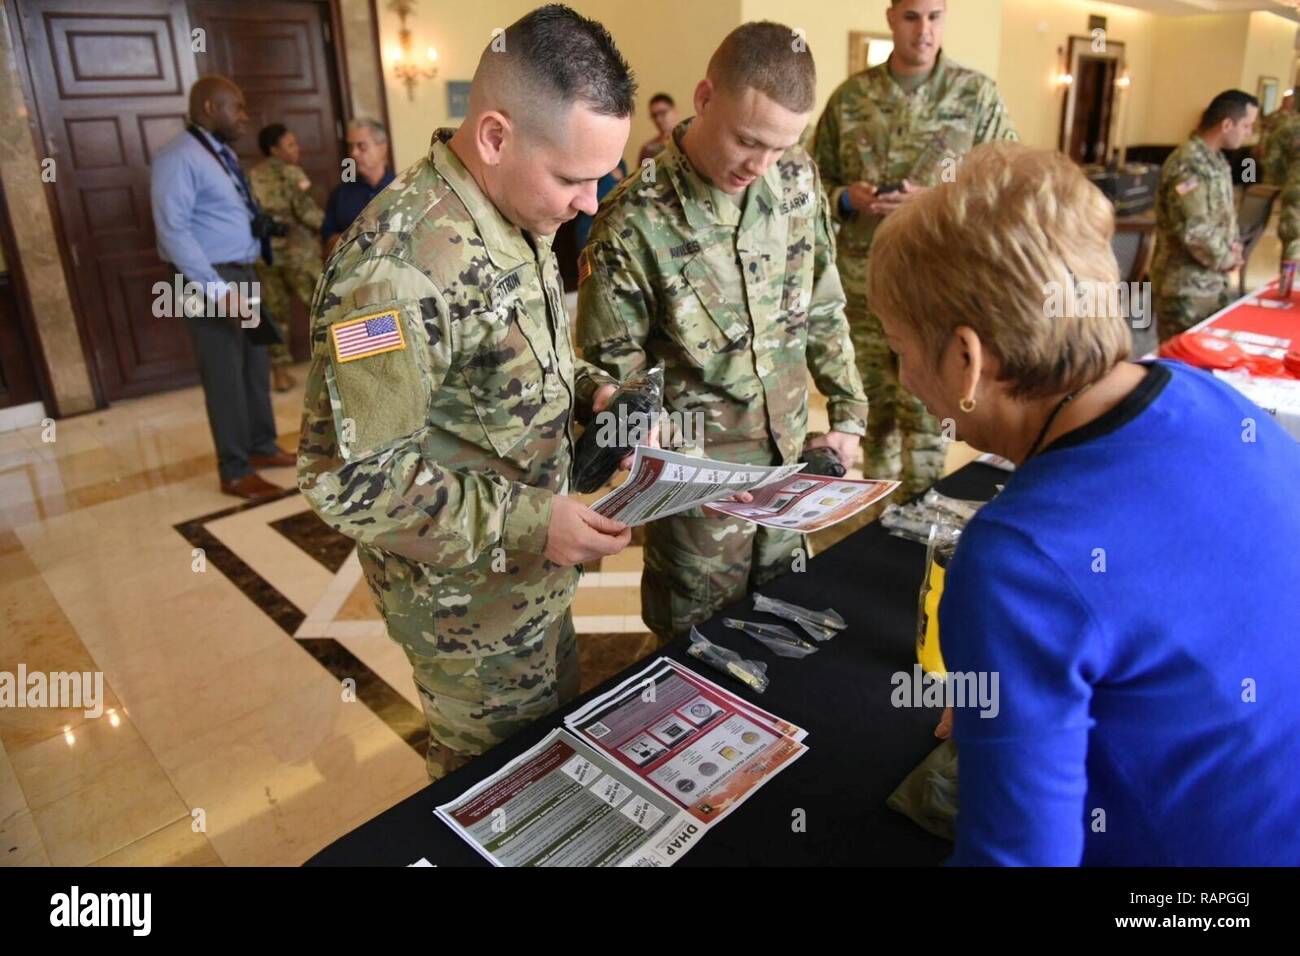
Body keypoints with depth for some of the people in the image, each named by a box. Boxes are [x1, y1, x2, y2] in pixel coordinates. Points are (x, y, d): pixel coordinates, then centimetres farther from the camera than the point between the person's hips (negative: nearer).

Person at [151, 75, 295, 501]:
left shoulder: (221, 153, 14)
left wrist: (264, 221, 4)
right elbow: (173, 231, -23)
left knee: (256, 365, 18)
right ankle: (236, 473, 10)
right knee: (225, 375, -2)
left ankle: (262, 447, 35)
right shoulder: (179, 158, -16)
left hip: (244, 274, 10)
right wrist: (218, 289, -27)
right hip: (211, 280, -9)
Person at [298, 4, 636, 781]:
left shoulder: (521, 219, 0)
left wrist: (588, 389, -4)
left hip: (537, 578, 8)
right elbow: (349, 477, -27)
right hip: (470, 603, -8)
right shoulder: (399, 262, -29)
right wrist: (527, 524, -28)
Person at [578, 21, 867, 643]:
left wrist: (848, 412, 5)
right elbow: (613, 368, -11)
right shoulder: (635, 221, -20)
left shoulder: (798, 179, -4)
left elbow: (823, 310, 8)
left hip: (789, 458, 5)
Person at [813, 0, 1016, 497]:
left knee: (926, 413, 2)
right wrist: (847, 198, -11)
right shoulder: (851, 95, 5)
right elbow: (817, 179, 11)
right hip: (863, 280, 2)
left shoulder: (977, 94, 0)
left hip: (938, 281, -2)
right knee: (875, 406, 14)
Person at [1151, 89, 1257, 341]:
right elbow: (1193, 231, -27)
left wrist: (1233, 244, 3)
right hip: (1185, 289, -10)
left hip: (1214, 283, 10)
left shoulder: (1216, 160, 11)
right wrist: (1226, 259, -12)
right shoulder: (1188, 164, -21)